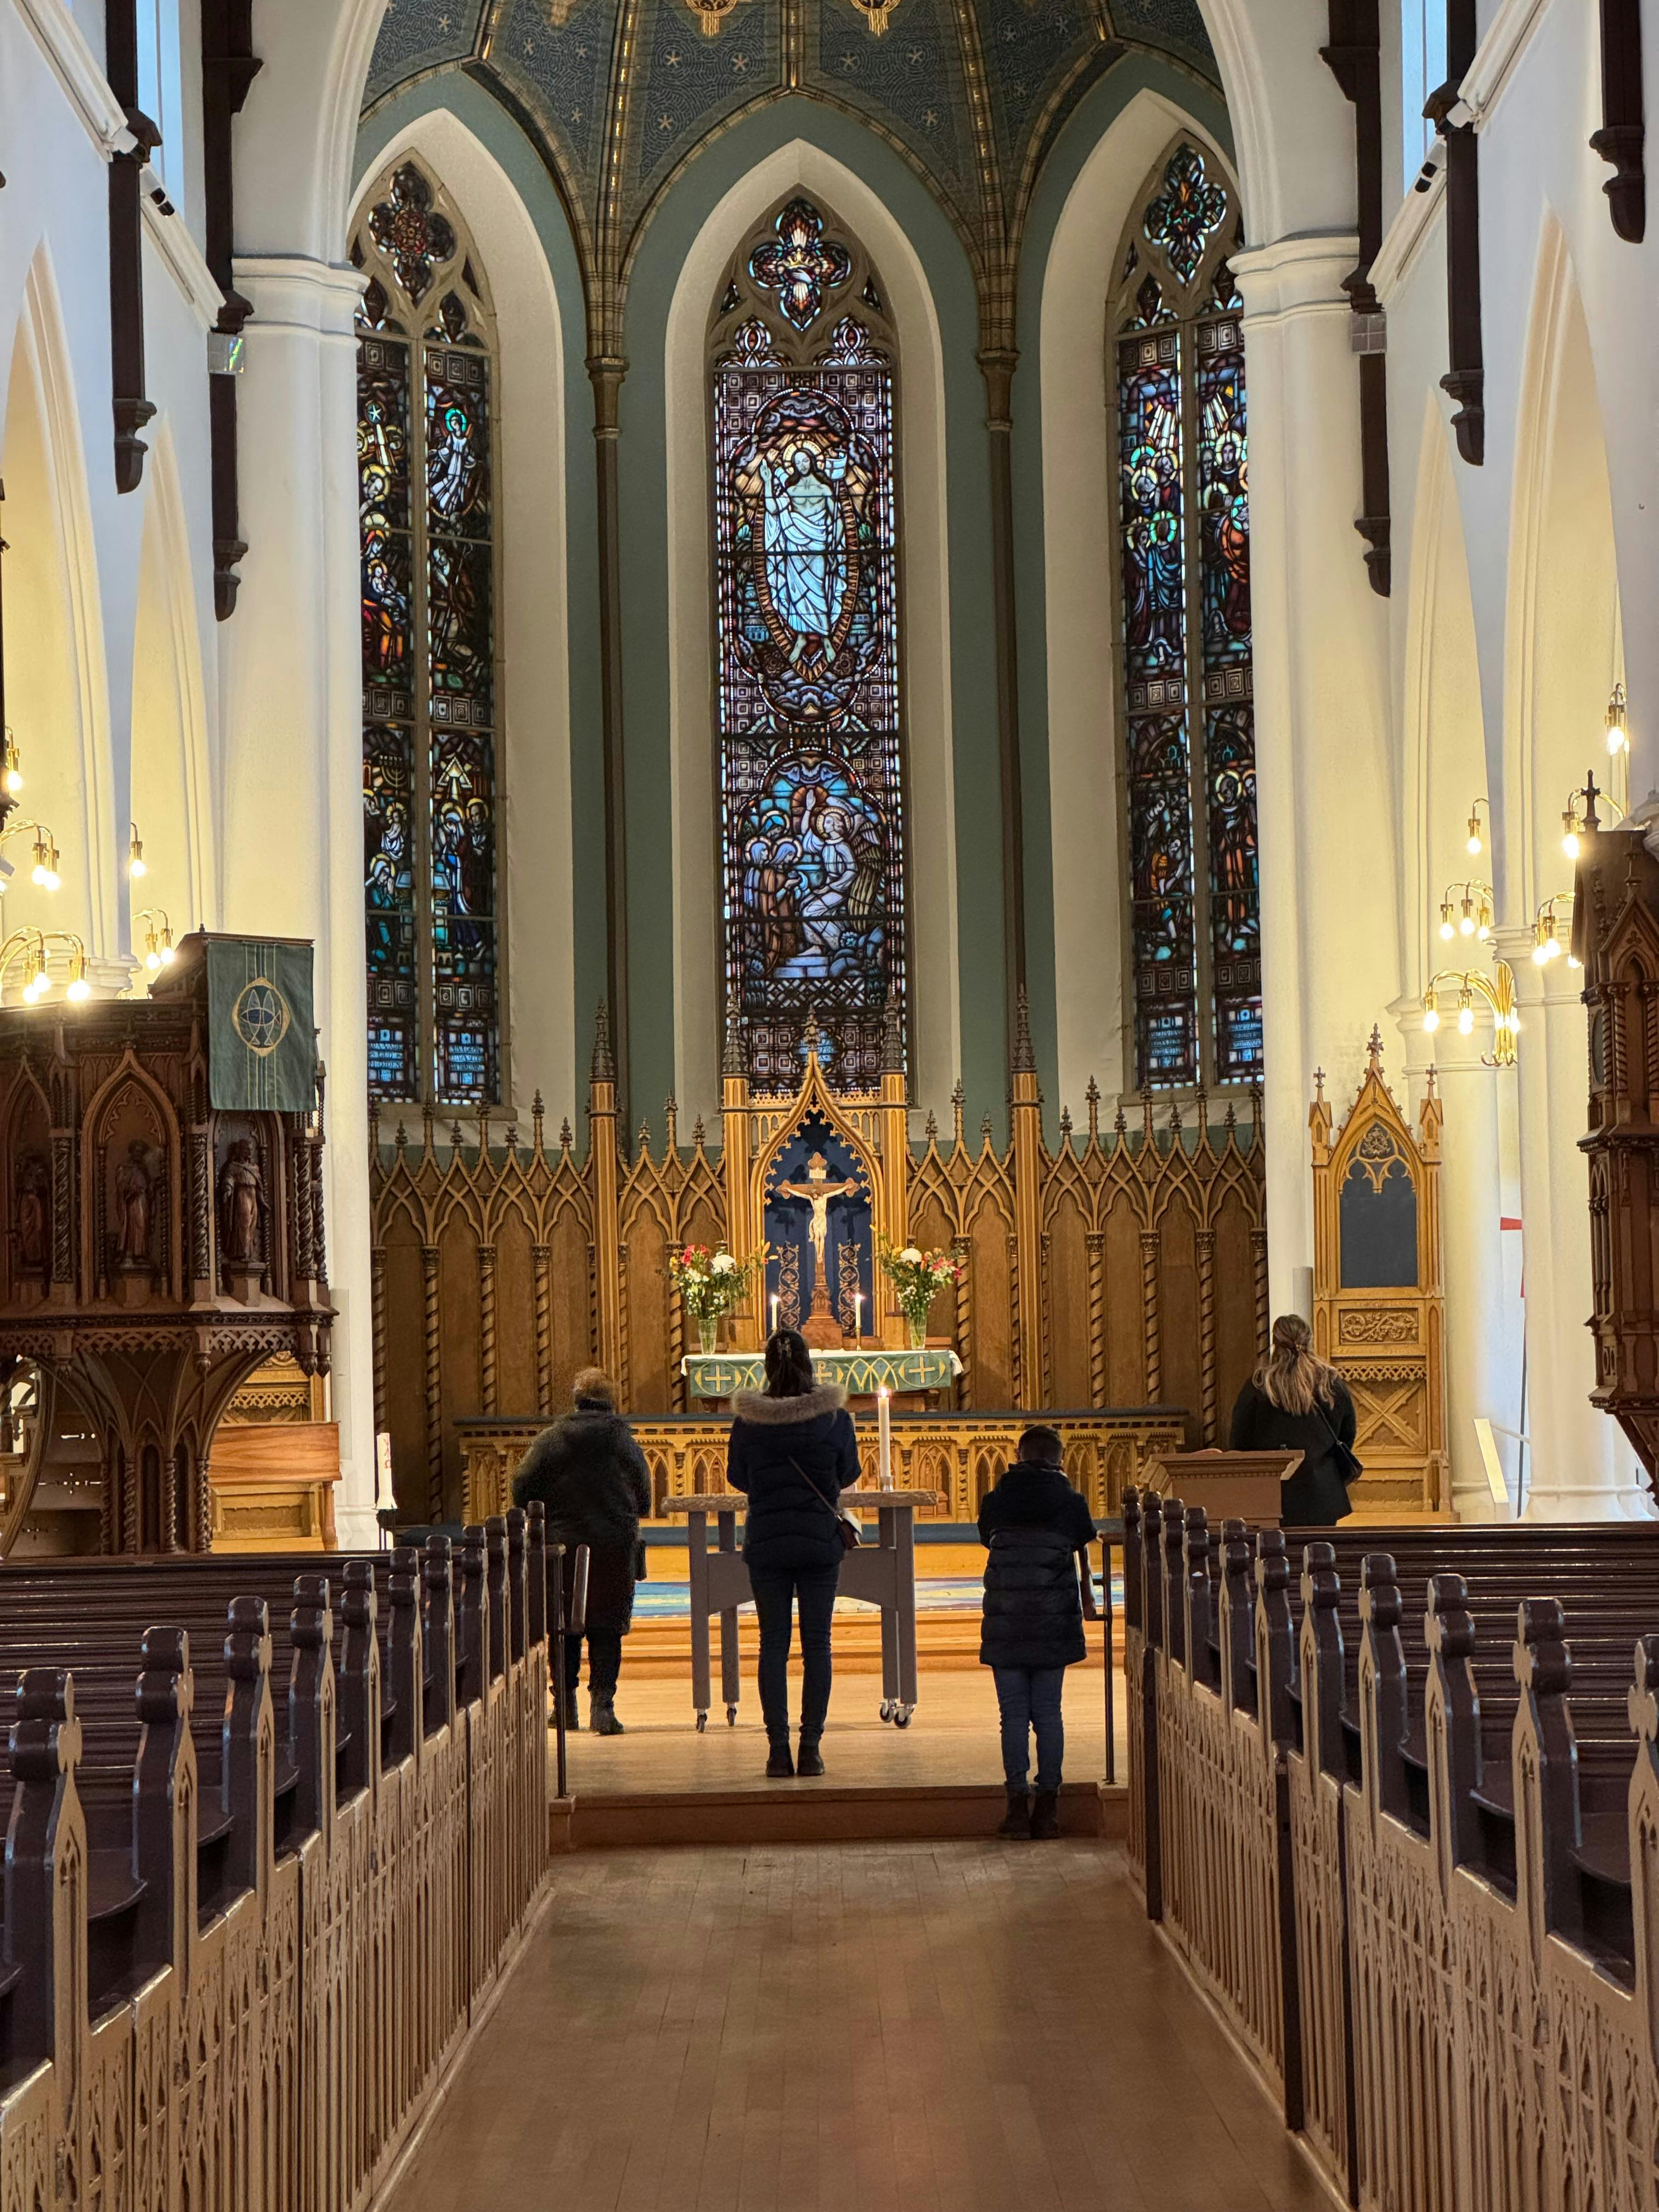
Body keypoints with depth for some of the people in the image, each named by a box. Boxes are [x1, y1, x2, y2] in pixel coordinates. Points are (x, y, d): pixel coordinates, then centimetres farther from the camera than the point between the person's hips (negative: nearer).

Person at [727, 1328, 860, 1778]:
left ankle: (778, 1749, 3)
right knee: (816, 1643, 6)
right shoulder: (834, 1415, -7)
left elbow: (736, 1477, 6)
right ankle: (811, 1748, 4)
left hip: (766, 1541, 0)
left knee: (773, 1643, 5)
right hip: (820, 1539, 0)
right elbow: (849, 1474, 5)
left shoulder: (748, 1419, -6)